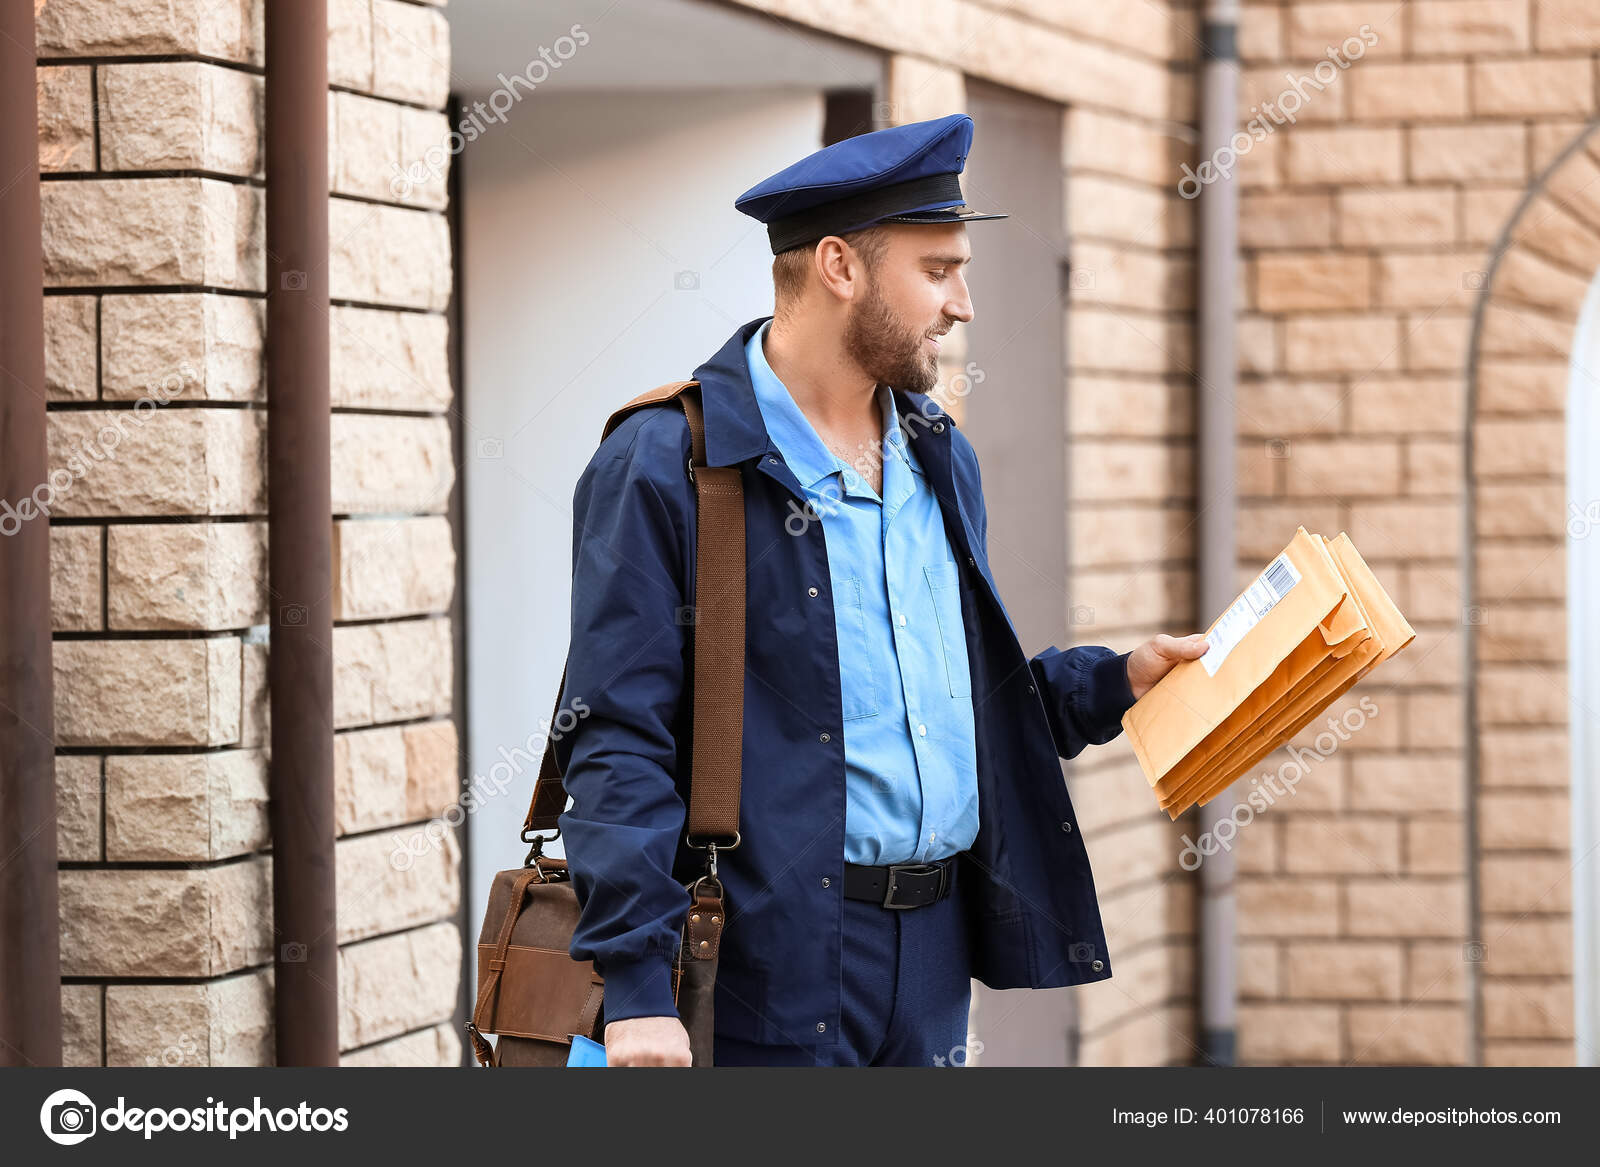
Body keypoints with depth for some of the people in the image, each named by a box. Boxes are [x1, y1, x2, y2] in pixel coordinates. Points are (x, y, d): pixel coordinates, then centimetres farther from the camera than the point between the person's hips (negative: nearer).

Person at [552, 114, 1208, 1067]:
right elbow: (619, 743, -13)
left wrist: (1114, 684, 12)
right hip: (773, 963, -7)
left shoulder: (940, 461, 16)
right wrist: (639, 987, -19)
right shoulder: (662, 468, -9)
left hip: (935, 952, 7)